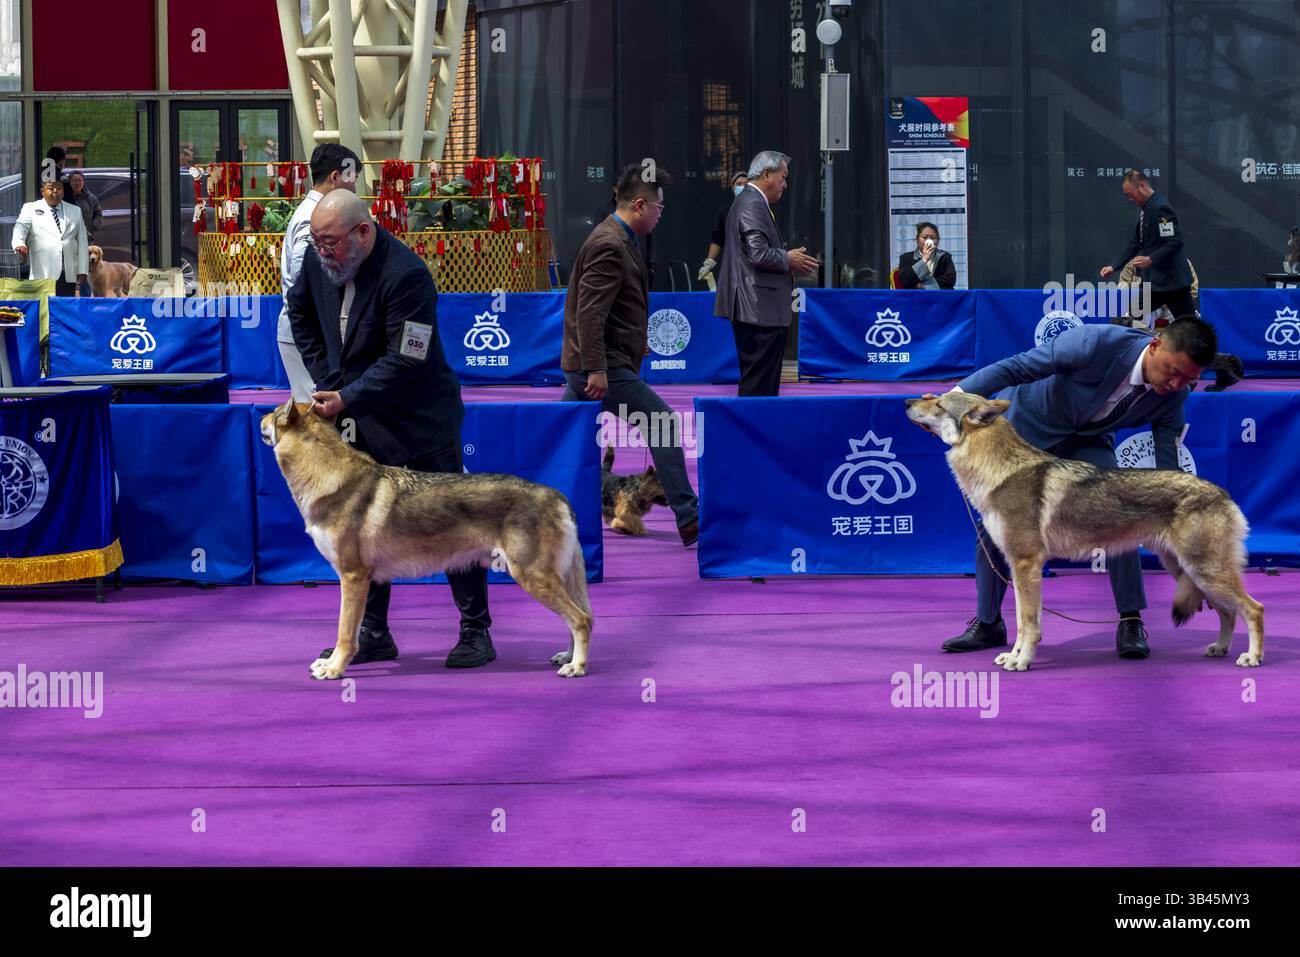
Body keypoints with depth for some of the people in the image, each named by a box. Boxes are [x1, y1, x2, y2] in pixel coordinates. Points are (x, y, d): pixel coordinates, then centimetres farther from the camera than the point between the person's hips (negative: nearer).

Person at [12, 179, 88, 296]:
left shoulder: (75, 211, 18)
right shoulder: (31, 209, 9)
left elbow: (82, 242, 16)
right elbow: (21, 227, -9)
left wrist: (82, 270, 8)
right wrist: (19, 244, -32)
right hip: (43, 274, -3)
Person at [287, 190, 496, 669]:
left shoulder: (406, 274, -25)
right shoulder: (318, 261, -3)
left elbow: (404, 361, -25)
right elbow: (300, 313, 16)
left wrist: (346, 399, -26)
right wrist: (326, 379, 6)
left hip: (418, 422, -7)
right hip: (359, 425, 7)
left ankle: (476, 632, 8)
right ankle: (373, 634, 18)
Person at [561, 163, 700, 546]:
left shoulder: (614, 239, 15)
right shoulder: (610, 246, -17)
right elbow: (589, 312, -24)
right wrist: (596, 370, -26)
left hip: (587, 367, 11)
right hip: (603, 366, -11)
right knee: (664, 424, -6)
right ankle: (689, 519, -5)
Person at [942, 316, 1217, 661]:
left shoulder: (1174, 395, -21)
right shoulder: (1097, 344, -36)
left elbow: (1168, 468, -11)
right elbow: (1013, 368, -30)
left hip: (1088, 441, 2)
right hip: (1029, 426, -2)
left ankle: (1130, 622, -7)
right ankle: (987, 624, 20)